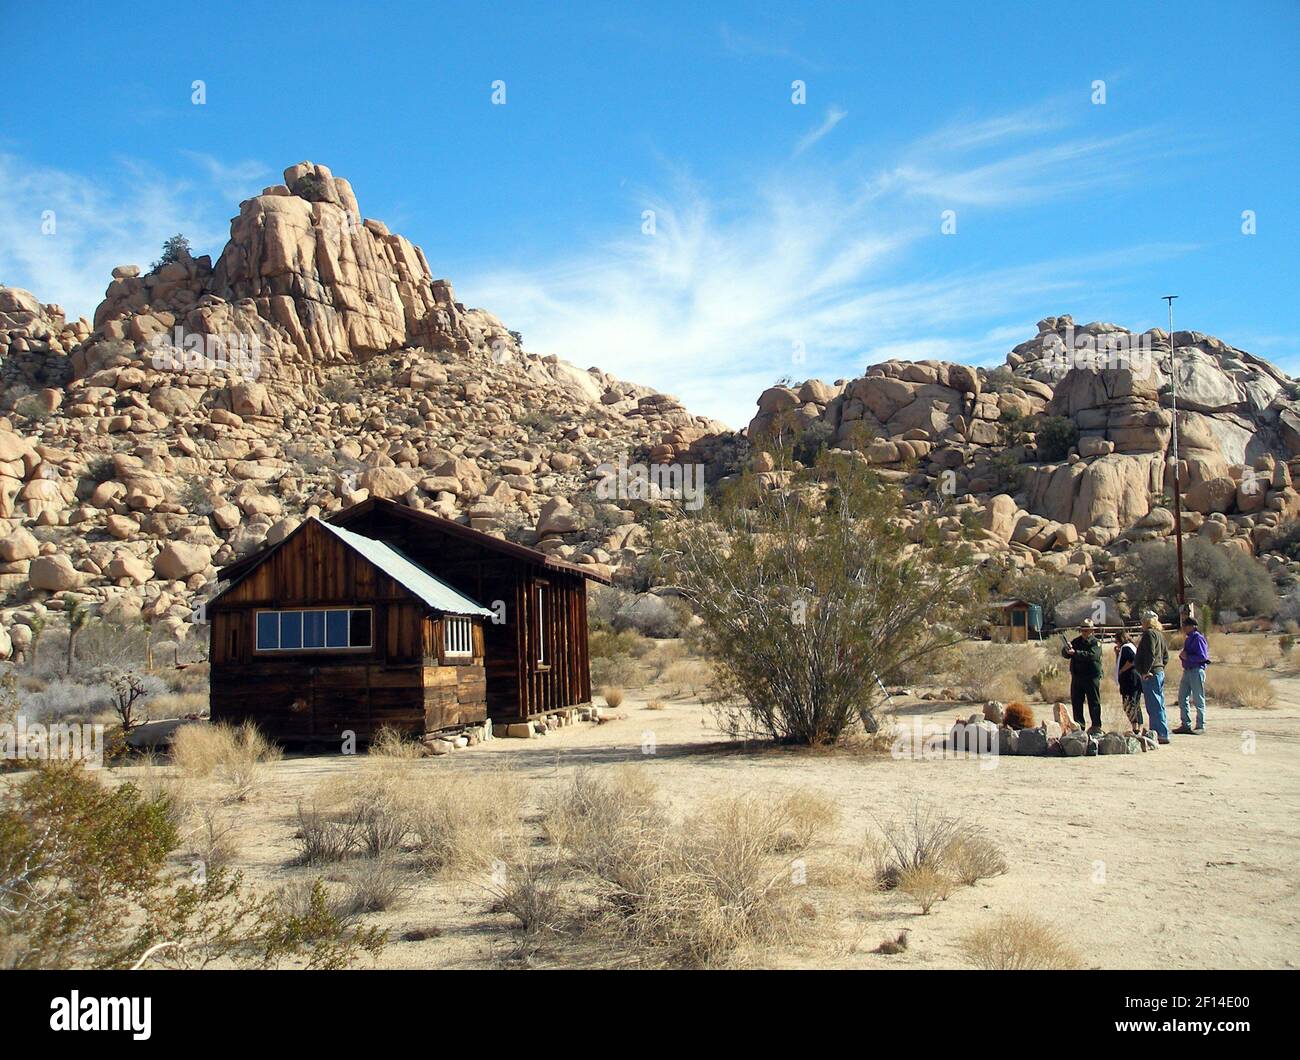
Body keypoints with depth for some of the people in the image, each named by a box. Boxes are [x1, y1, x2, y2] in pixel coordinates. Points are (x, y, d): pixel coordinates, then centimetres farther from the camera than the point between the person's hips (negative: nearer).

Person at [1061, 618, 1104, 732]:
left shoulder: (1096, 643, -4)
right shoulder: (1076, 641, 13)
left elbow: (1091, 655, -22)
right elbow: (1065, 654, 8)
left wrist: (1075, 652, -27)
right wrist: (1067, 650, -15)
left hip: (1092, 677, -5)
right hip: (1077, 677, 5)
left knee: (1094, 703, -1)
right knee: (1076, 702, 6)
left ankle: (1096, 726, 2)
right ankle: (1079, 726, 13)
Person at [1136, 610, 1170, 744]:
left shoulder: (1149, 634, -11)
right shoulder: (1160, 634, 17)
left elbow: (1150, 655, -21)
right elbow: (1166, 656, 21)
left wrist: (1145, 671, -18)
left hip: (1150, 674, -10)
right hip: (1160, 672, 10)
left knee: (1154, 706, -9)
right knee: (1159, 705, 14)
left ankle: (1162, 734, -10)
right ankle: (1162, 734, 19)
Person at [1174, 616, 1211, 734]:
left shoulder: (1198, 638, -12)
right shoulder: (1188, 639, 16)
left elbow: (1202, 656, -18)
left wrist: (1187, 657, -15)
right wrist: (1182, 655, 4)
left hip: (1197, 670, -9)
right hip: (1187, 670, 9)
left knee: (1199, 699, -2)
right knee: (1182, 698, 9)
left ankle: (1200, 726, 5)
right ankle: (1186, 725, 16)